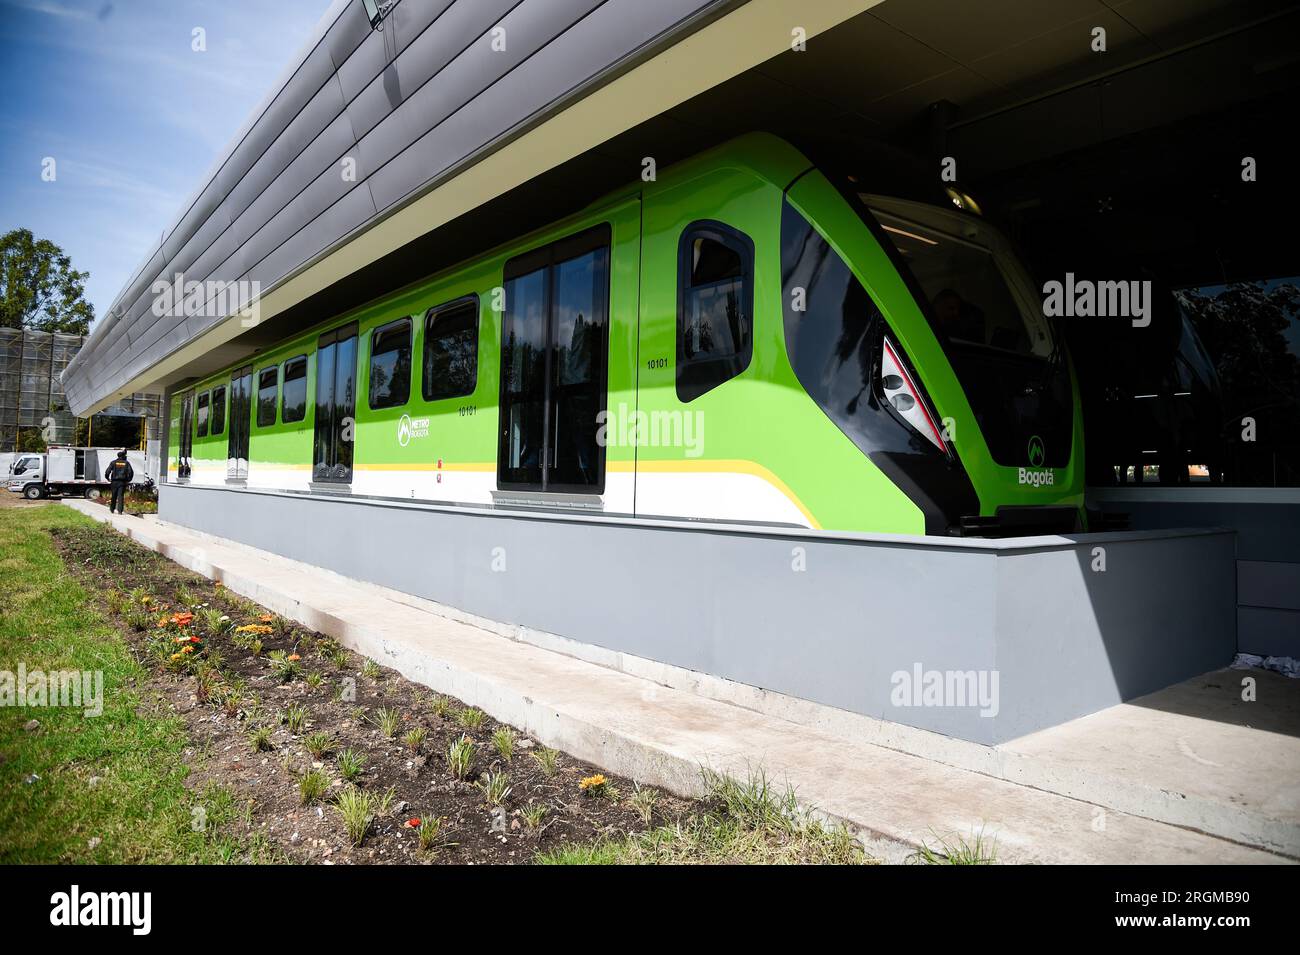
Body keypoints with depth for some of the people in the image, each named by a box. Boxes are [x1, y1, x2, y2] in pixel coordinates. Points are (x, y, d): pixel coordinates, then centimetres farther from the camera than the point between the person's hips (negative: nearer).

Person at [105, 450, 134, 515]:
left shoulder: (114, 462, 3)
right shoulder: (126, 463, 3)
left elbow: (107, 471, -4)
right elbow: (131, 472, -4)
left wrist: (107, 478, 11)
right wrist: (128, 480, 8)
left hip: (114, 481, 1)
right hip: (123, 482, -1)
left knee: (114, 496, 13)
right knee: (121, 496, -2)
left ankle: (112, 509, 25)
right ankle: (120, 510, -11)